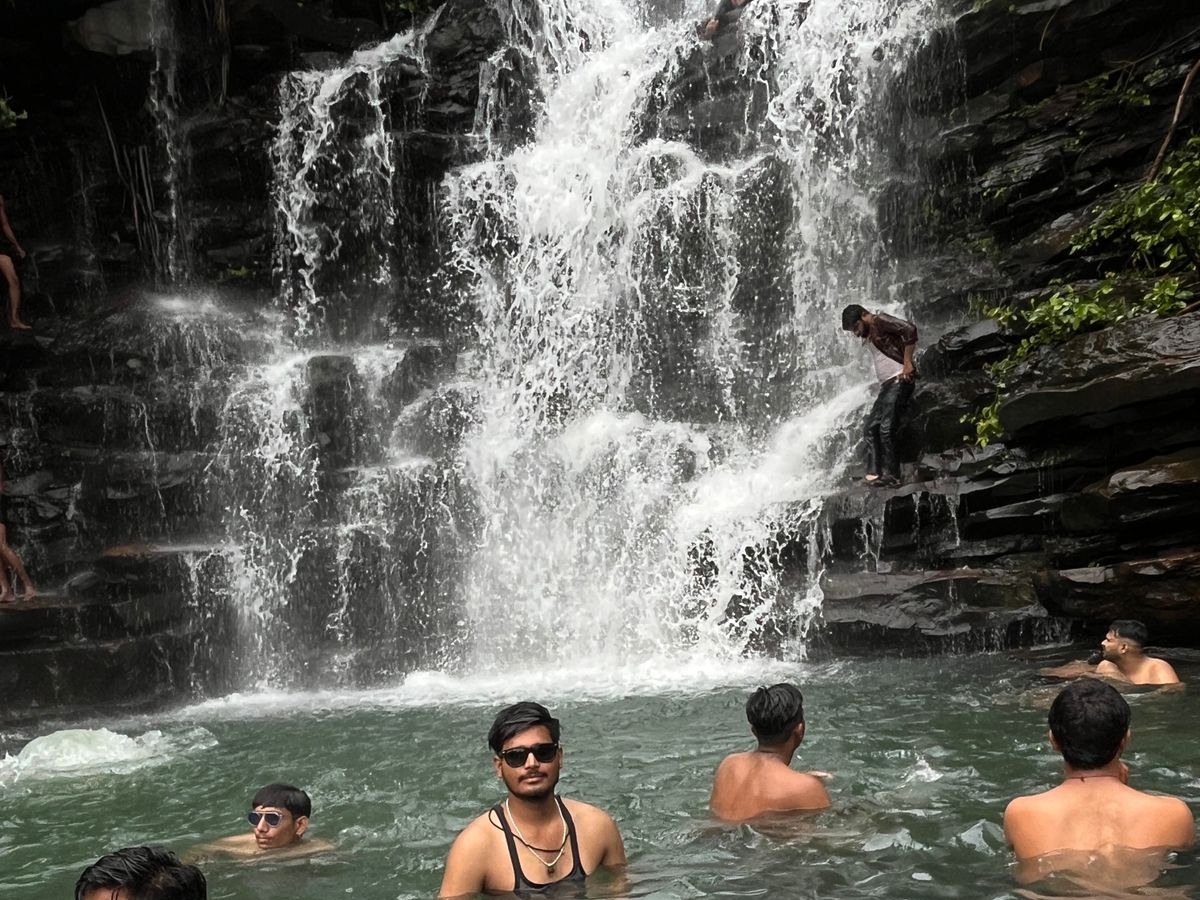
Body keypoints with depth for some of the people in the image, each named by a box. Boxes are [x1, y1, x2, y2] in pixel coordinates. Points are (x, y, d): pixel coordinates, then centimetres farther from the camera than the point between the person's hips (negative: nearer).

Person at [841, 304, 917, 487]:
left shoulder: (880, 321, -7)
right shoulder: (869, 335, 21)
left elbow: (910, 330, -21)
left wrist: (908, 362, -20)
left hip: (899, 380, -10)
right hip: (886, 384, 10)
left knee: (887, 428, -14)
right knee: (872, 427, 4)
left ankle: (891, 475, -11)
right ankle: (874, 473, 3)